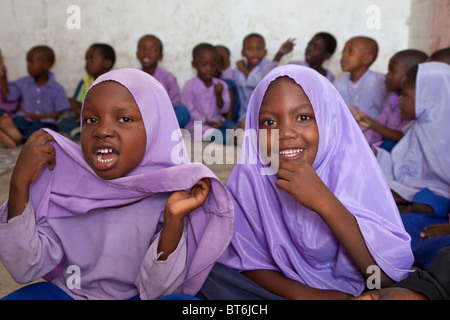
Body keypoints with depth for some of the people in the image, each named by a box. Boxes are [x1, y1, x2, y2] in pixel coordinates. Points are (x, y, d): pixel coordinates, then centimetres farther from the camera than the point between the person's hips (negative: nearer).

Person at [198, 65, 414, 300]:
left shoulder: (353, 169, -16)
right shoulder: (248, 176, -13)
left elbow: (390, 276, -21)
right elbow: (246, 262, -7)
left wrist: (324, 203, -33)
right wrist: (304, 294, -23)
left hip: (349, 291, -1)